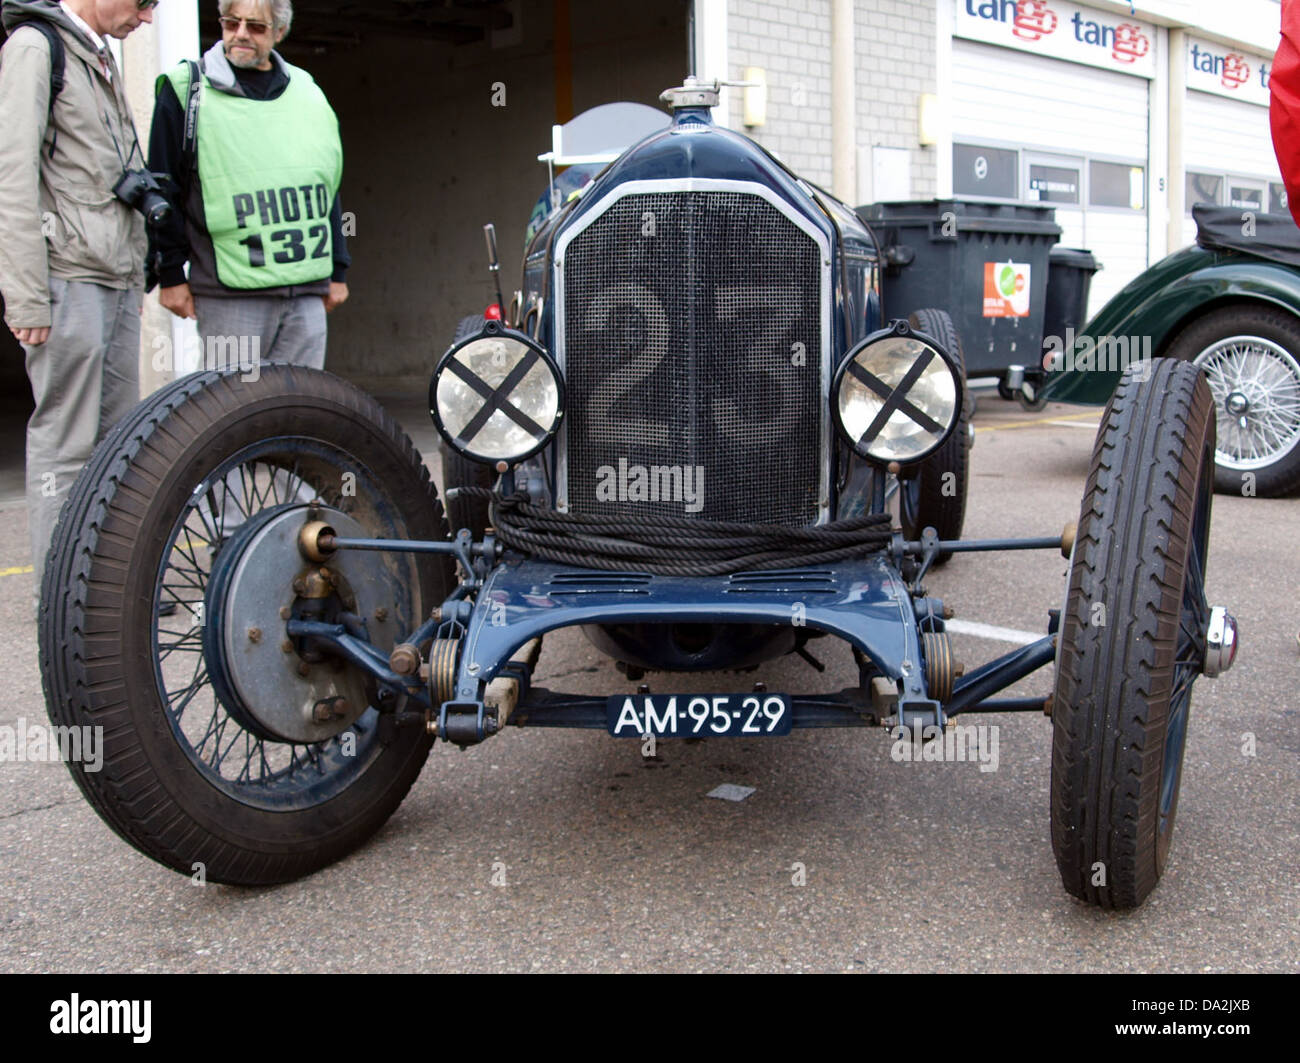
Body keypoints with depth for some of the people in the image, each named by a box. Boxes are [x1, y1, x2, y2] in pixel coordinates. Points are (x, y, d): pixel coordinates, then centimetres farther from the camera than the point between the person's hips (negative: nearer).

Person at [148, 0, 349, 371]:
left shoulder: (307, 93, 16)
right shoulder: (187, 90, 3)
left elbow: (329, 187, 21)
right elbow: (163, 191, 3)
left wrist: (337, 270, 18)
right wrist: (171, 274, -2)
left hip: (307, 295, 4)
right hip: (229, 296, -4)